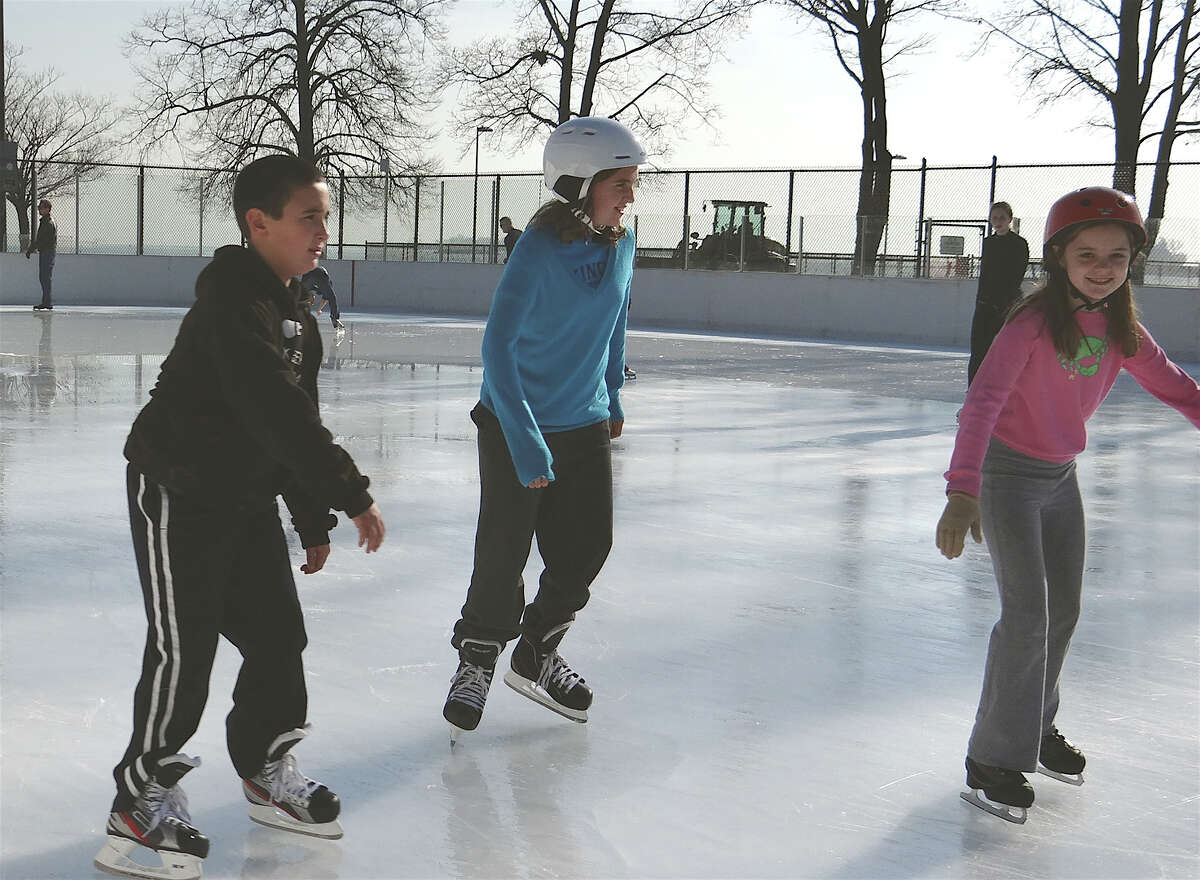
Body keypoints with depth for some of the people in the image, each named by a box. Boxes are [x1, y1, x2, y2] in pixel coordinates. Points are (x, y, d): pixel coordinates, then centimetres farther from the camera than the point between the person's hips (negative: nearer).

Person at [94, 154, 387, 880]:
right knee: (184, 647, -5)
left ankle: (267, 770, 28)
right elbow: (278, 412, -31)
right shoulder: (233, 298, -22)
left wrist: (314, 520, 14)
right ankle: (144, 799, 10)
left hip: (246, 495, 9)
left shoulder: (297, 315, 8)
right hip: (177, 491, -9)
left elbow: (295, 422, 14)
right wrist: (352, 493, -30)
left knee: (277, 633, 11)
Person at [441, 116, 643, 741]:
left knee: (586, 549, 7)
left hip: (586, 426, 6)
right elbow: (498, 345, -26)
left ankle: (536, 656, 28)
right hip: (514, 424, -6)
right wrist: (525, 444, -29)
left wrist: (612, 398, 20)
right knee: (503, 554, 0)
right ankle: (477, 659, 24)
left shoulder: (620, 246, -3)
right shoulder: (539, 250, -23)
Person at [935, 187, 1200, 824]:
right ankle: (993, 760, 1)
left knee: (1064, 611, 16)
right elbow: (982, 403, -34)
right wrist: (962, 492, -46)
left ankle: (1035, 725, 37)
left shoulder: (1119, 330, -4)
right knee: (1027, 614, -11)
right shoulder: (1033, 322, -24)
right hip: (1008, 472, -7)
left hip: (1061, 476, 7)